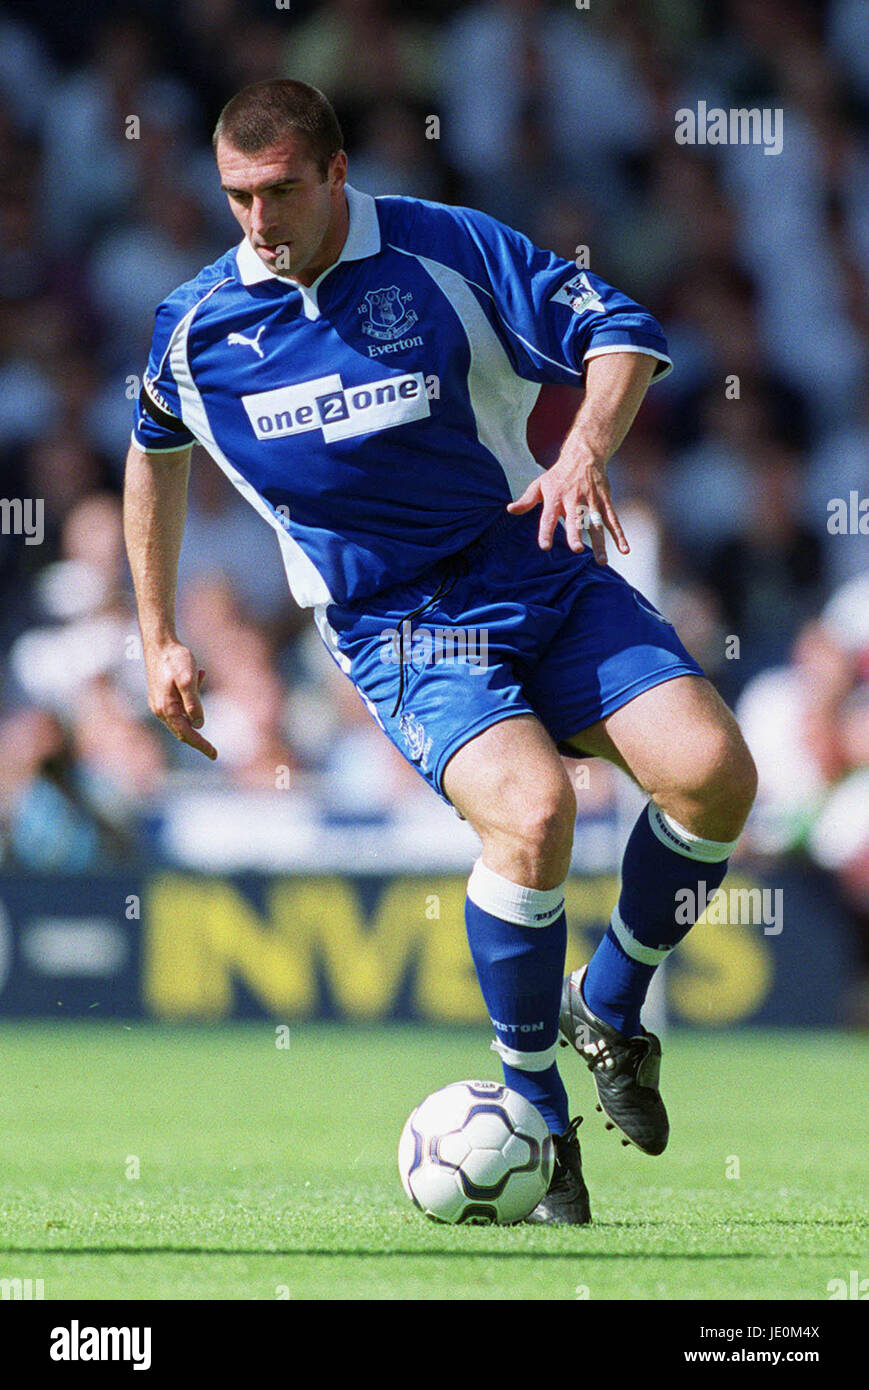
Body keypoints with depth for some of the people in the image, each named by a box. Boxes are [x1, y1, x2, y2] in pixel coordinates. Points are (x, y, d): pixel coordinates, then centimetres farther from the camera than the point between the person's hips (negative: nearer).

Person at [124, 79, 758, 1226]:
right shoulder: (198, 326, 1)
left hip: (544, 575, 2)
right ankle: (534, 1117, -11)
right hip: (399, 629, -1)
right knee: (532, 805, -30)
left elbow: (623, 332, -2)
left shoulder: (448, 250, -6)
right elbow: (156, 452, 21)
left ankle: (609, 1008, 9)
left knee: (712, 772, -20)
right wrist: (158, 641, 22)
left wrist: (587, 449, -22)